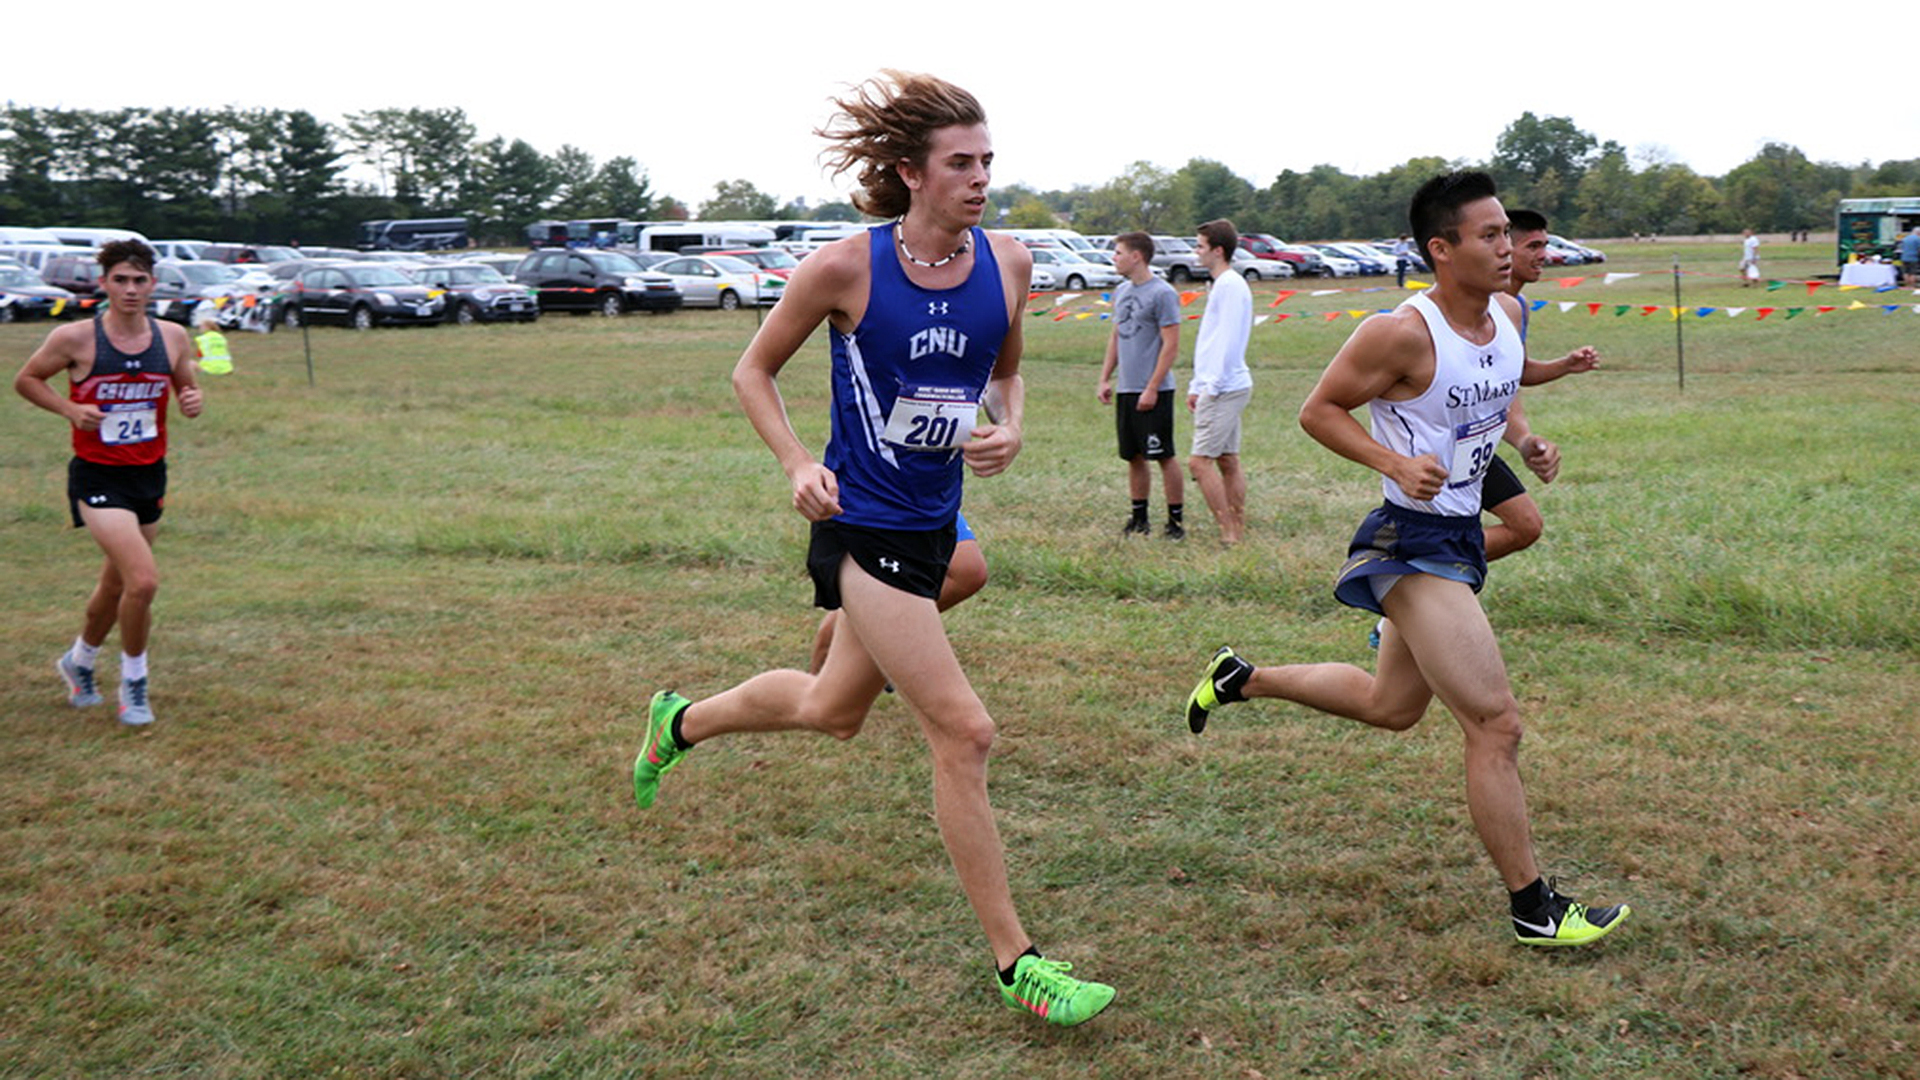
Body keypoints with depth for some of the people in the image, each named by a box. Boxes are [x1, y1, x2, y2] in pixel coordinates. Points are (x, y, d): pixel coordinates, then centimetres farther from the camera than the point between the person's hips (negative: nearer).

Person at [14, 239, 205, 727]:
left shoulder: (172, 337, -1)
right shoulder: (75, 338, -11)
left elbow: (186, 387, 13)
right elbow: (26, 379, 2)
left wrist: (193, 400, -11)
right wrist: (70, 409, -14)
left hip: (150, 475, 5)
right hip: (98, 479, -5)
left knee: (118, 583, 19)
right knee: (144, 580, -19)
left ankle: (79, 660, 46)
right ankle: (134, 682, 4)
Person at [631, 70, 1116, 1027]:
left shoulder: (1007, 264, -2)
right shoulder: (847, 268, -15)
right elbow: (753, 371, -1)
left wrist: (1010, 430, -5)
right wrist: (798, 465, -15)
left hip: (932, 524, 7)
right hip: (863, 527, -7)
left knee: (832, 710, 24)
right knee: (962, 732, -10)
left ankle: (681, 721, 53)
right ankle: (1014, 963, 2)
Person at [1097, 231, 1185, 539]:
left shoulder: (1162, 293, -11)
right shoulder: (1122, 291, 13)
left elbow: (1171, 346, -13)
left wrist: (1152, 389, -17)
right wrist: (1105, 378, 16)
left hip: (1154, 391, -8)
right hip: (1126, 390, 8)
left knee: (1163, 456, -2)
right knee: (1134, 457, 12)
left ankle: (1176, 521, 5)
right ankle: (1139, 519, 20)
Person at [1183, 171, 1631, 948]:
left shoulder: (1508, 314, 3)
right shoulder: (1403, 333, -21)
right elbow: (1319, 409, -13)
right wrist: (1396, 463, -25)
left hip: (1460, 535, 9)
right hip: (1414, 541, -9)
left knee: (1391, 706, 24)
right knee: (1495, 723, -10)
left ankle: (1241, 678, 39)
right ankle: (1532, 907, 1)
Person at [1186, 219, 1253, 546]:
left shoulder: (1231, 285, -13)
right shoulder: (1219, 285, 18)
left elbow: (1228, 342, -19)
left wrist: (1211, 386, -19)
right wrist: (1196, 386, 21)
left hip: (1224, 388, -10)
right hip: (1225, 388, 10)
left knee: (1200, 461, -12)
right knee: (1228, 461, 11)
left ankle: (1229, 534, -10)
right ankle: (1239, 532, 14)